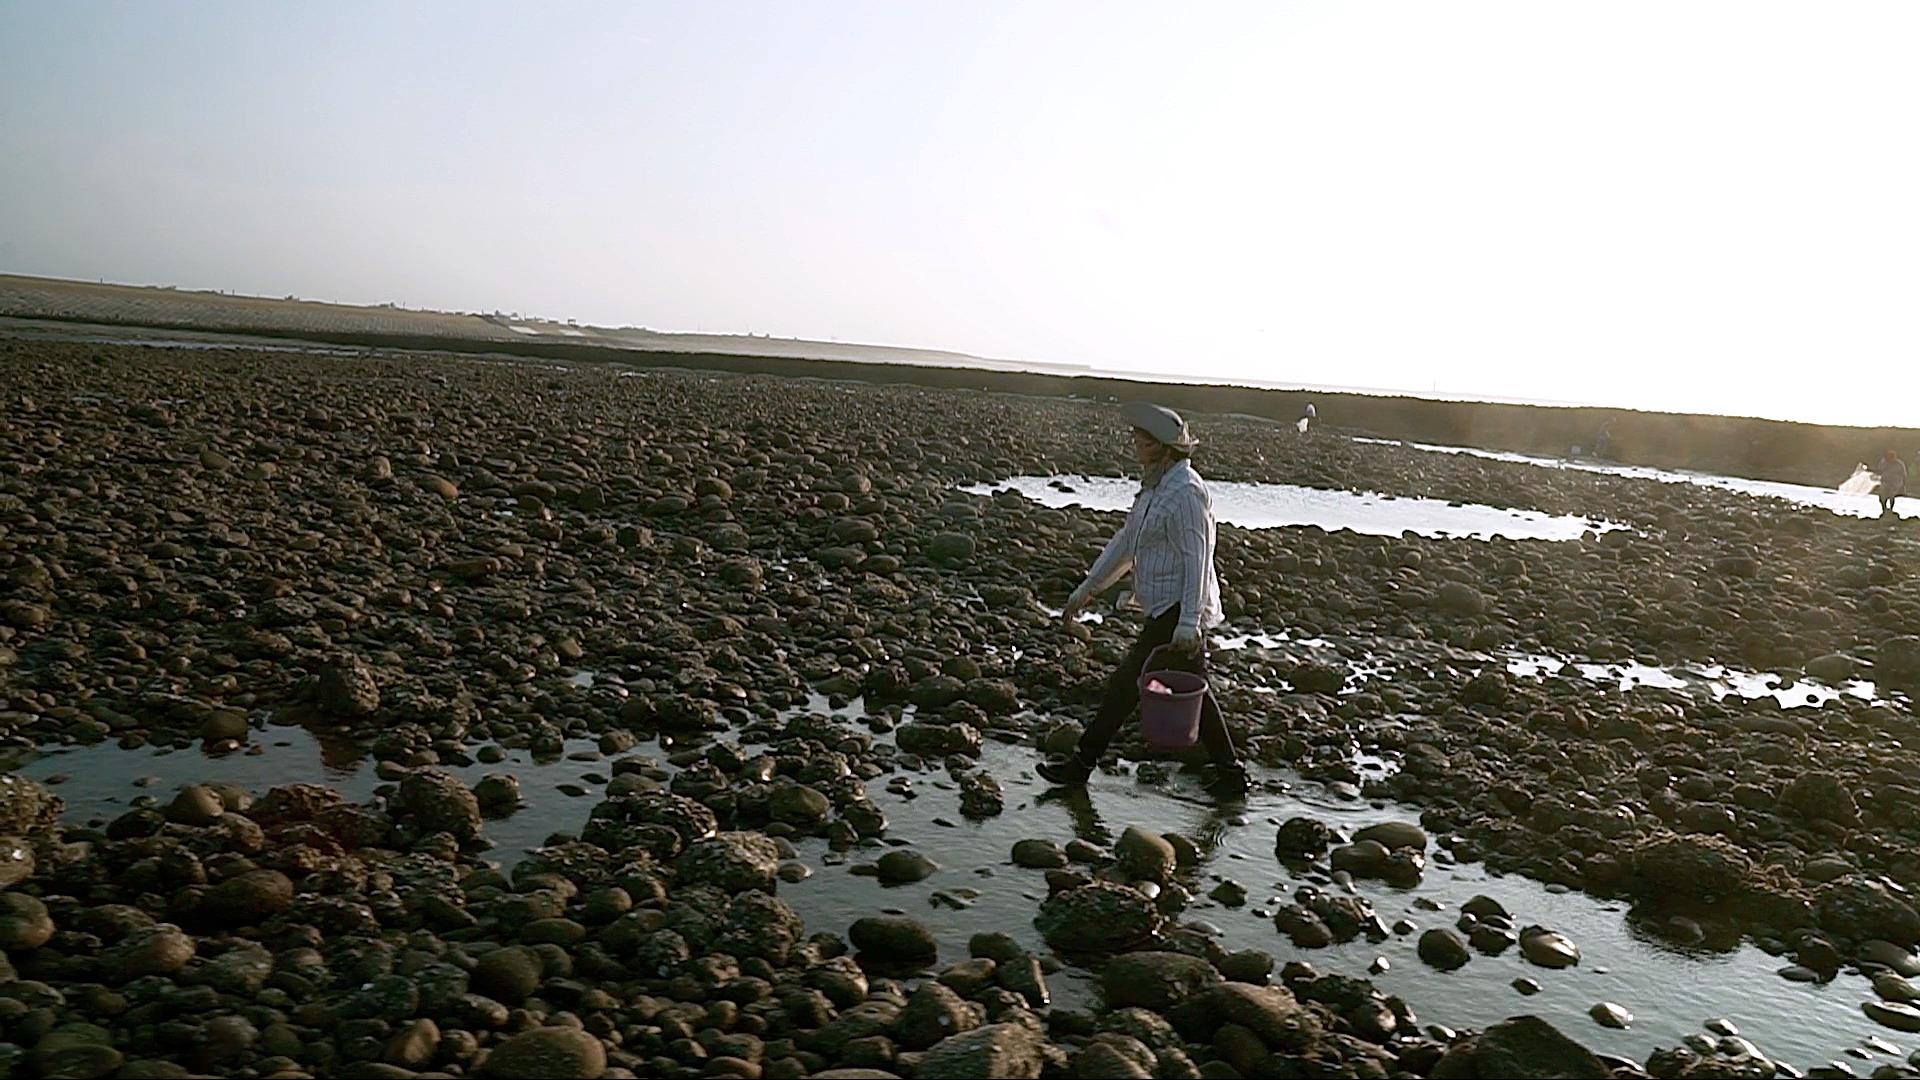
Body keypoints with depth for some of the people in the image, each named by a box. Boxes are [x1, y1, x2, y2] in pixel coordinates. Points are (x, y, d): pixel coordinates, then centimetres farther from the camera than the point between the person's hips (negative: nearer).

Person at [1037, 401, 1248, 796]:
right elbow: (1126, 542, 20)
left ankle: (1083, 761, 7)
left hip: (1177, 611, -10)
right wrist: (1087, 589, 21)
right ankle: (1229, 773, 20)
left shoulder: (1185, 491, -18)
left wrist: (1188, 622, -26)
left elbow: (1196, 559, -22)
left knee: (1128, 682, -3)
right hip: (1167, 611, 10)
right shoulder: (1155, 487, 14)